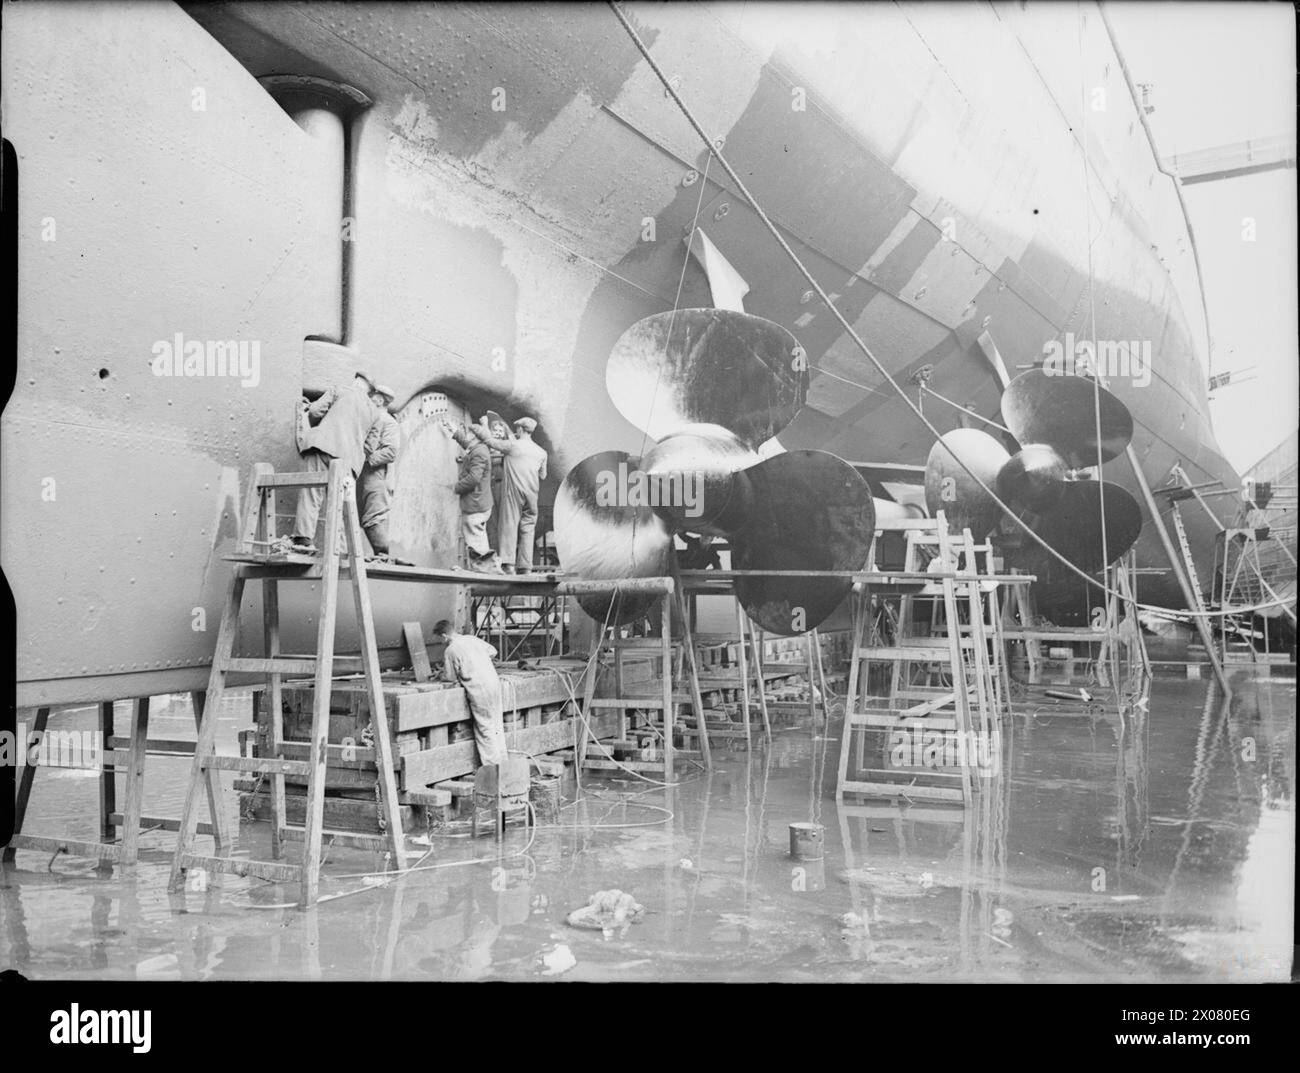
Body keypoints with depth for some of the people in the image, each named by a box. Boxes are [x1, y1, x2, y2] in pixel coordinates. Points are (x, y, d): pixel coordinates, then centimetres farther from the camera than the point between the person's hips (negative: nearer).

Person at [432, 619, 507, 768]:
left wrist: (441, 676, 18)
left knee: (485, 729, 2)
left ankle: (492, 765, 6)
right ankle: (502, 762, 21)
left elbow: (450, 678, -3)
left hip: (479, 691, -7)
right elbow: (492, 652, 20)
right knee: (497, 726, 14)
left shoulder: (450, 650, -8)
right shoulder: (472, 639, 11)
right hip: (494, 683, 7)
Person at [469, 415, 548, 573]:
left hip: (513, 490, -4)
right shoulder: (541, 452, 11)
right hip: (531, 494, 4)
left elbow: (490, 440, 1)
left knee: (509, 524, -4)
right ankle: (525, 566, 4)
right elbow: (542, 475, 19)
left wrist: (474, 427, 16)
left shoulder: (512, 446, -4)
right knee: (527, 528, 7)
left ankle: (508, 563, -15)